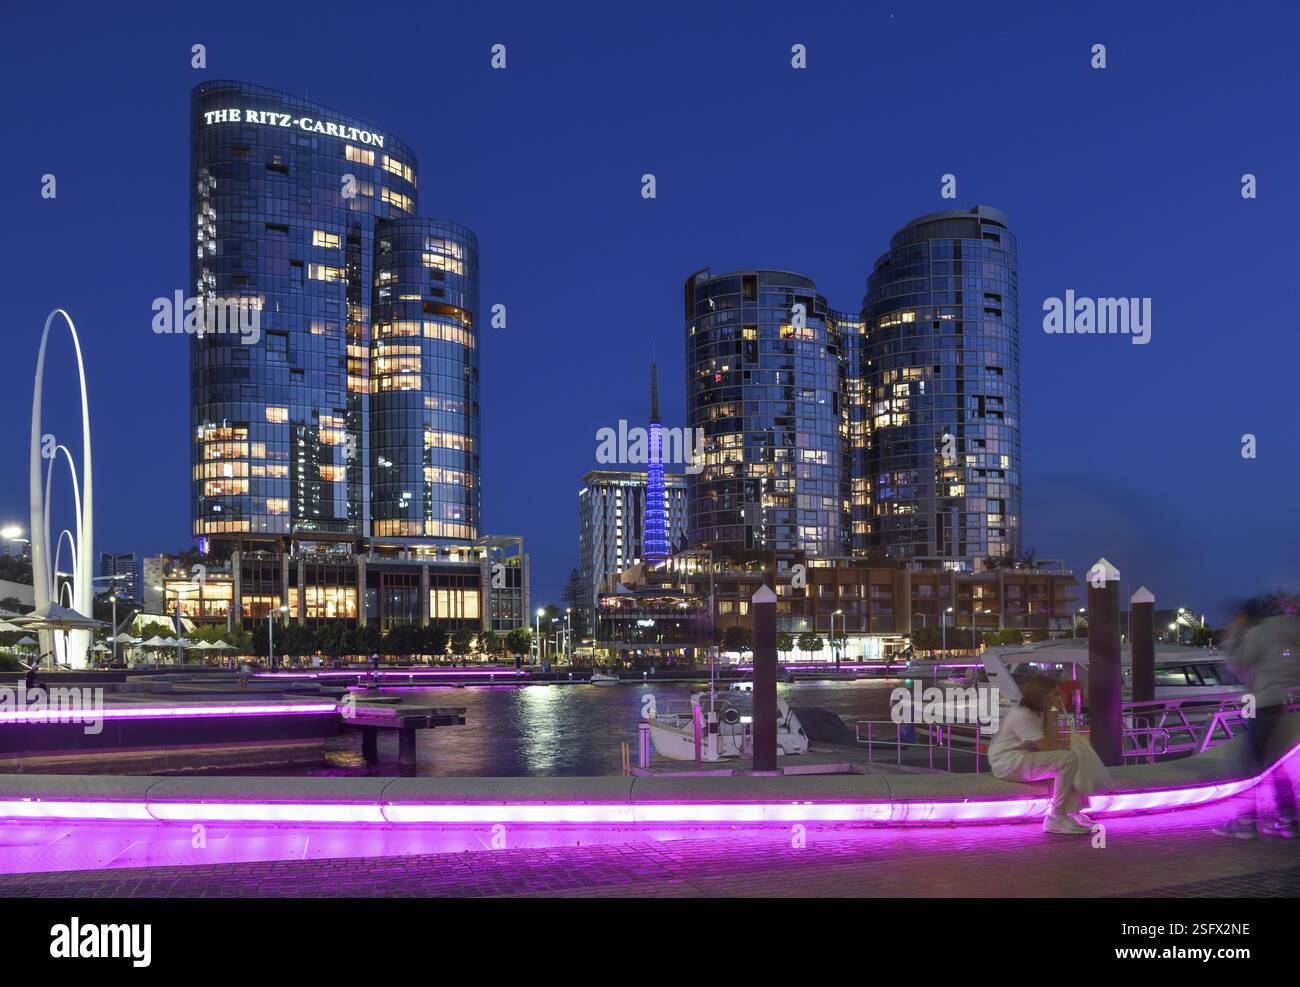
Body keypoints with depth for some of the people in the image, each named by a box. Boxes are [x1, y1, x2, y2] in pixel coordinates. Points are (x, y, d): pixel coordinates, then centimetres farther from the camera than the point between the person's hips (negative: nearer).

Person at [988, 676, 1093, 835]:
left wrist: (1048, 716, -2)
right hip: (1009, 763, -10)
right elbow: (1047, 748, -19)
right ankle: (1056, 819, -14)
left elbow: (1051, 747, 4)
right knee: (1069, 759, -20)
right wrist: (1049, 717, -11)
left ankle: (1071, 812, 6)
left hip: (1023, 759, 10)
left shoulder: (1036, 713, 13)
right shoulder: (1022, 715, -17)